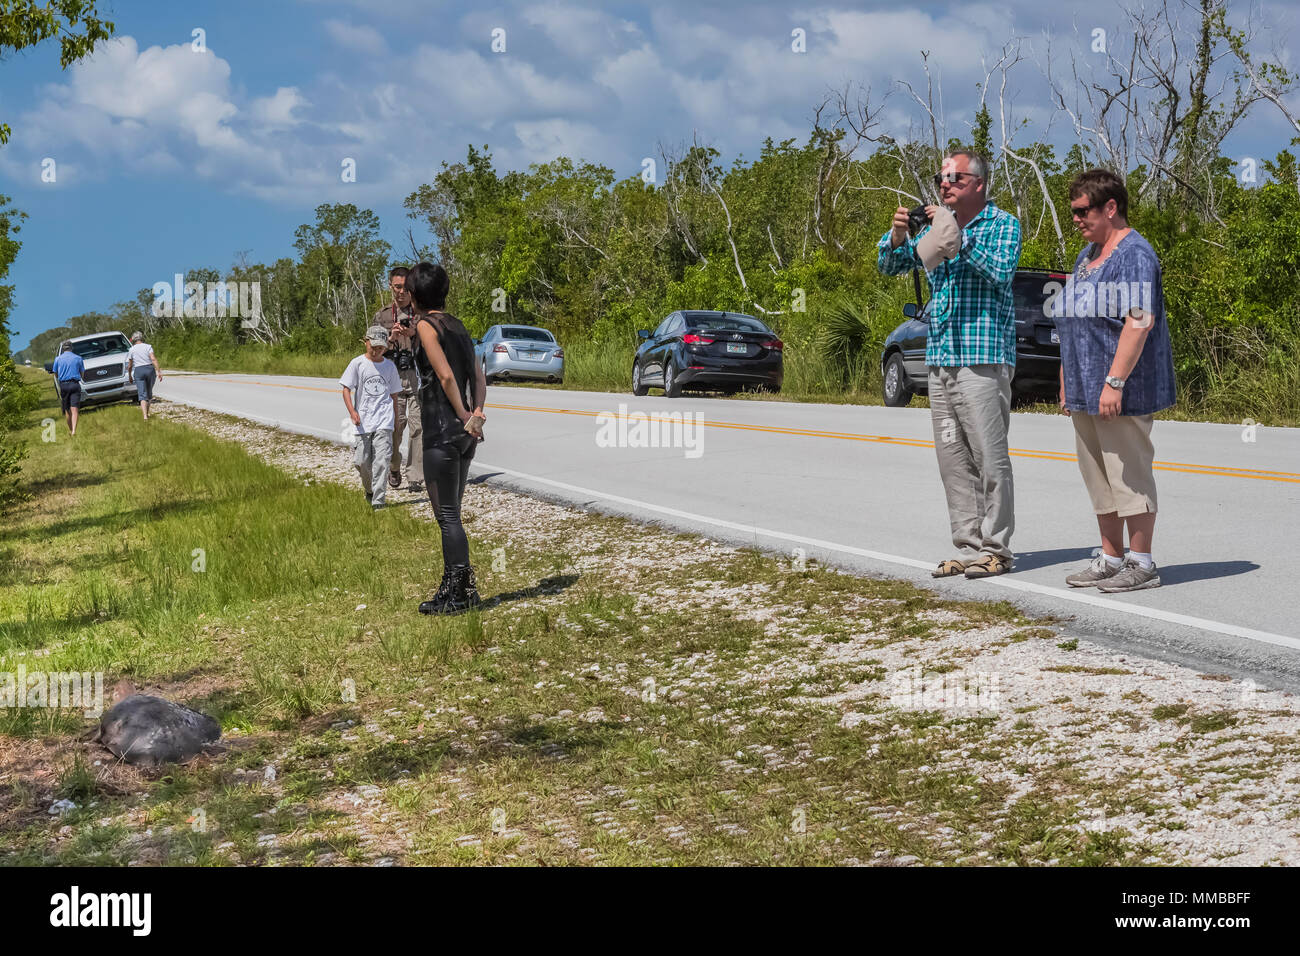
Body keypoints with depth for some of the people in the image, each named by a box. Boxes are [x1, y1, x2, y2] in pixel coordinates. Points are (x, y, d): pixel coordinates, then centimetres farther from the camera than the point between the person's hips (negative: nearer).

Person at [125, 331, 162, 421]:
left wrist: (129, 376, 23)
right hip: (150, 369, 1)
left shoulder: (132, 350, 4)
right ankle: (146, 412, 30)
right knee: (149, 393, 19)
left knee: (143, 395, -6)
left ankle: (145, 416, -22)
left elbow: (129, 365, 8)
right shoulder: (148, 347, 2)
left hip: (138, 371, -1)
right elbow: (153, 359, -11)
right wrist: (159, 371, -14)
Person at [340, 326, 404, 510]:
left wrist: (395, 419, 17)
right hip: (362, 422, 0)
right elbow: (346, 389, -2)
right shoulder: (357, 364, 2)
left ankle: (378, 501, -10)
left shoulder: (389, 367, 10)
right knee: (361, 462, 2)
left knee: (381, 461, -11)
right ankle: (369, 490, 30)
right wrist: (352, 411, -15)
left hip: (384, 421, 0)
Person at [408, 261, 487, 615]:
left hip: (442, 430, -8)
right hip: (465, 434, 8)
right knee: (450, 514, 15)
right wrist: (477, 412, 0)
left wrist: (465, 418, -9)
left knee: (447, 515, -3)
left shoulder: (426, 325, -9)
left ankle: (459, 594, -1)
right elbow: (479, 376, 12)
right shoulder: (455, 325, 16)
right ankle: (456, 588, 19)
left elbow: (446, 376, -17)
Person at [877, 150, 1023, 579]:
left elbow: (999, 272, -17)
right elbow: (890, 265, 16)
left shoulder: (1002, 224, 0)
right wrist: (898, 235, -4)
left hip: (983, 359, -7)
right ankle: (968, 547, 10)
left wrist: (959, 237, -19)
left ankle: (995, 549, -2)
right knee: (953, 460, 6)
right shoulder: (938, 226, 18)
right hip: (940, 361, 7)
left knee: (989, 458, -6)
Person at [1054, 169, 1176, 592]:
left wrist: (1114, 381, -27)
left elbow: (1140, 321, -23)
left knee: (1129, 474, -5)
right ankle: (1111, 558, 21)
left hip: (1119, 392, -10)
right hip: (1086, 391, 10)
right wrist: (1067, 383, 20)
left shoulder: (1134, 254, -14)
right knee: (1098, 477, 13)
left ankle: (1141, 564, 2)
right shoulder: (1087, 255, 17)